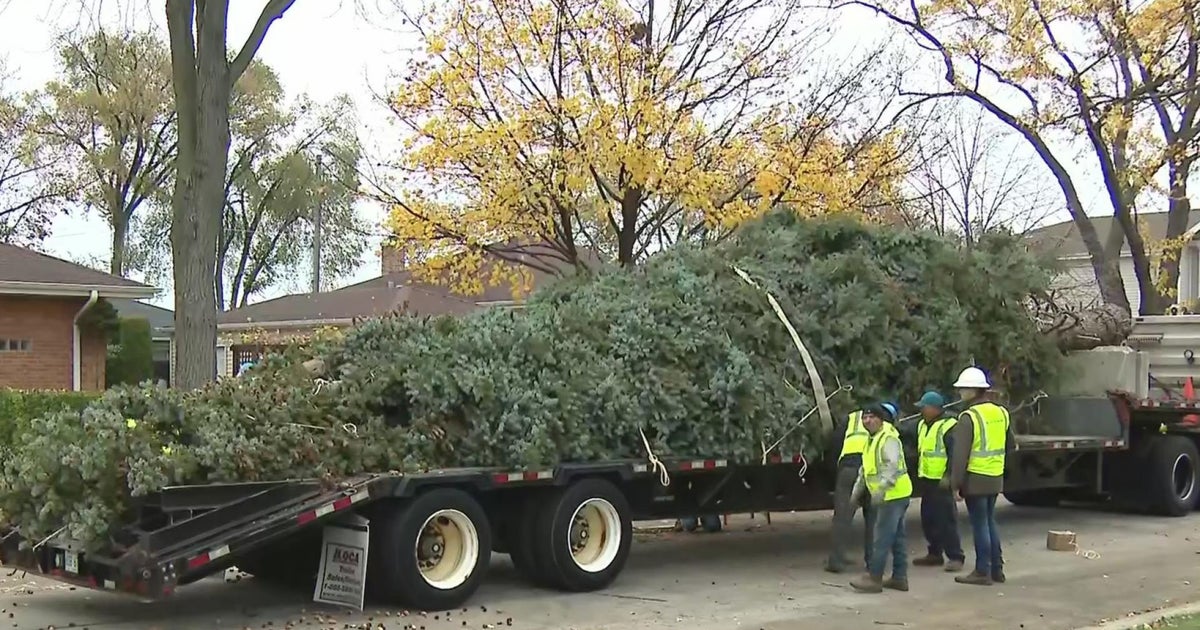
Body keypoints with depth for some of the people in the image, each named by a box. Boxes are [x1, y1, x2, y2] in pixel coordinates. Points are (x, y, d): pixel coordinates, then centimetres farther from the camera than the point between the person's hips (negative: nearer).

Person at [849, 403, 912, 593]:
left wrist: (881, 489, -35)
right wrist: (856, 491, 22)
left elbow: (892, 467, -27)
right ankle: (899, 578, 19)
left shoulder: (888, 439, -15)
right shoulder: (873, 441, 19)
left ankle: (874, 578, -6)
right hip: (891, 496, 11)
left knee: (881, 538, -8)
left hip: (894, 495, -11)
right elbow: (865, 470, 26)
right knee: (897, 537, 13)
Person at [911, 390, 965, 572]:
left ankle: (955, 557, -3)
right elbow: (920, 450, 27)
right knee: (928, 520, 13)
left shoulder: (948, 426, -14)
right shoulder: (923, 425, 15)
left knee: (946, 520, -8)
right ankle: (935, 553, 22)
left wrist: (948, 476, -21)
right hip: (927, 481, 9)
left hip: (942, 482, -9)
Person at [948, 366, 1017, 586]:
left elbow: (960, 454, -17)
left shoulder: (968, 417, -16)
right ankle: (997, 569, 22)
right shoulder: (1000, 413, 7)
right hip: (996, 477, 7)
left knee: (980, 524, 0)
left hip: (975, 478, -7)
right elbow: (1011, 445, 17)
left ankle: (982, 572, 5)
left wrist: (956, 483, -13)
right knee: (990, 522, 17)